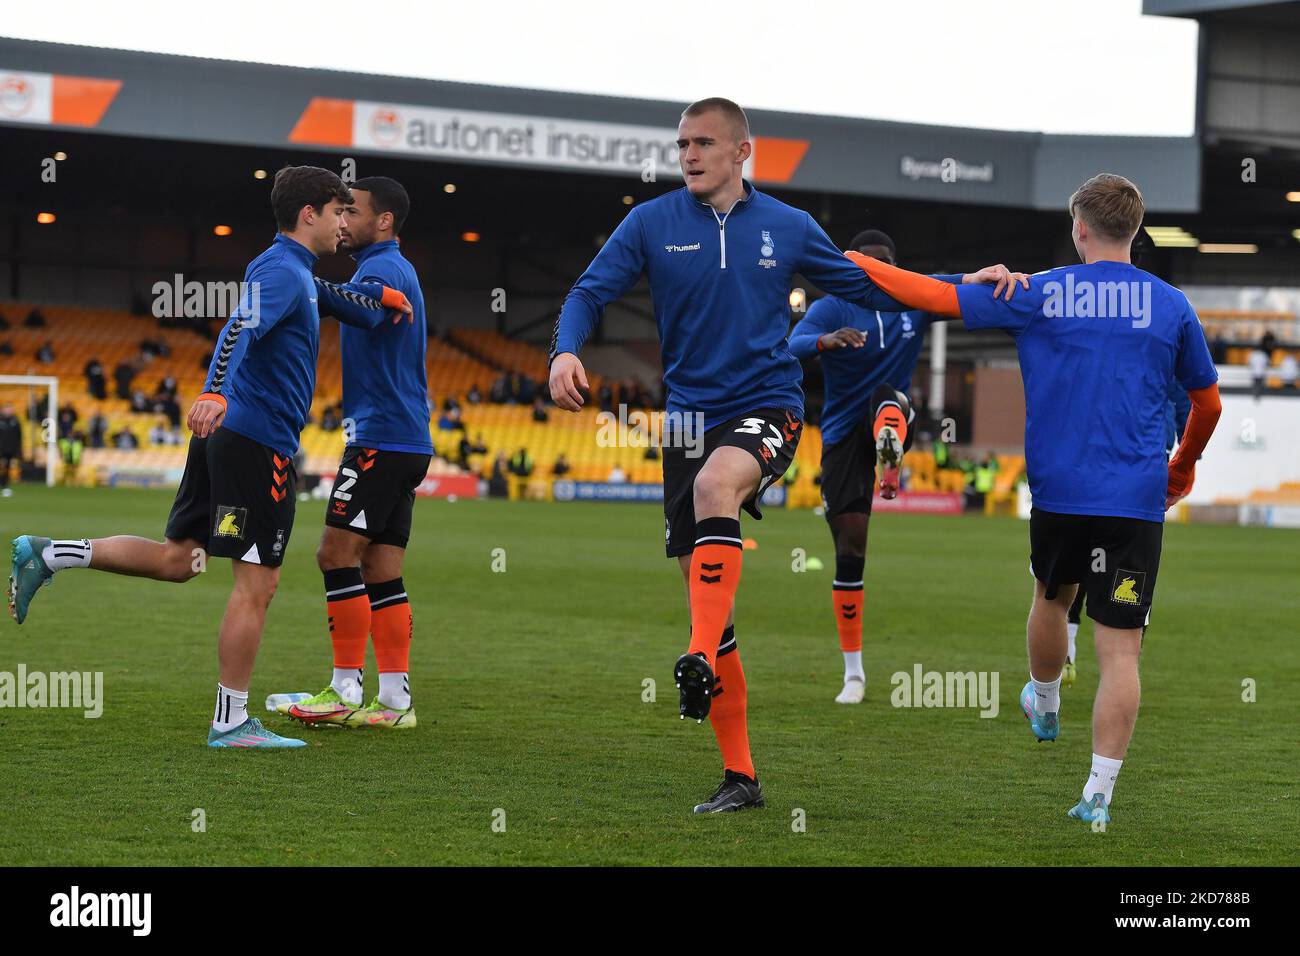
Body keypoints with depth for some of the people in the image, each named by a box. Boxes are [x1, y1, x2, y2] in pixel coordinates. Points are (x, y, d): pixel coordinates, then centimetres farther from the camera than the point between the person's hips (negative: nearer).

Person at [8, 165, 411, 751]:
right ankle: (230, 723, -1)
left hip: (226, 434, 10)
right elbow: (241, 329, -31)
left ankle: (50, 554, 6)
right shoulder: (281, 270, -12)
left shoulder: (292, 271, 19)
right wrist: (216, 393, -46)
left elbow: (321, 297, 44)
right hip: (260, 443, -10)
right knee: (256, 584, -5)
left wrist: (377, 294, 38)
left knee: (177, 559, 14)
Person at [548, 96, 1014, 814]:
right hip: (690, 417, 2)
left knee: (715, 483, -38)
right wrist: (566, 351, -21)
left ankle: (701, 657, -41)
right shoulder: (651, 223, 4)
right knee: (705, 598, 2)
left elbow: (867, 287, 14)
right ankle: (738, 776, 11)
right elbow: (589, 294, 0)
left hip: (767, 407, -2)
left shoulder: (787, 228, 5)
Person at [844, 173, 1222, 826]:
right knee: (1120, 649, -2)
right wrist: (1182, 470, 31)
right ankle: (1098, 794, -8)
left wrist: (852, 262, 10)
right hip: (1137, 502, -1)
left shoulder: (1038, 294, -2)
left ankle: (1044, 707, 52)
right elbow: (1208, 404, 13)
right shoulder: (1171, 306, 3)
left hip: (1058, 492, 1)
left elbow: (937, 297, -2)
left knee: (1051, 597, 29)